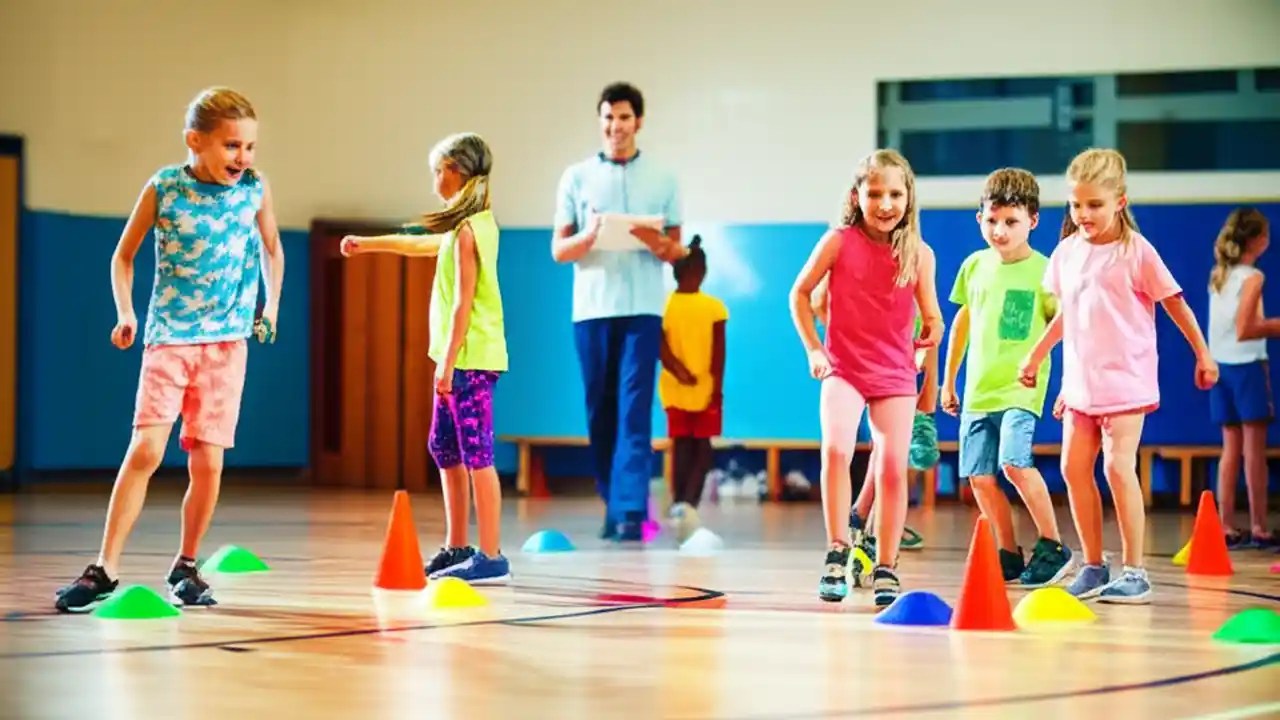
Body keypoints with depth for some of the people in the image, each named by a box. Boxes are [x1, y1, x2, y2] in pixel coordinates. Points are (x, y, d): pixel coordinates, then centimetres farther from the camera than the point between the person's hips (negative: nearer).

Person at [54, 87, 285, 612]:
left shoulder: (255, 189, 0)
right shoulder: (163, 188, -6)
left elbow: (271, 249, 19)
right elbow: (124, 255, 6)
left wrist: (271, 306, 10)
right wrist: (125, 313, -6)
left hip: (227, 340, 2)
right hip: (168, 336, -2)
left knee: (208, 462, 0)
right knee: (145, 449, -13)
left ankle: (186, 566, 19)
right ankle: (105, 570, -10)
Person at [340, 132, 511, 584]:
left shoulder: (467, 231, -13)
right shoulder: (475, 225, 14)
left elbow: (464, 303, -17)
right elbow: (424, 245, 32)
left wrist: (448, 363, -18)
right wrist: (368, 244, 43)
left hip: (470, 357, -10)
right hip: (463, 356, 10)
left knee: (476, 454, -8)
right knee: (444, 449, 16)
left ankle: (491, 558, -7)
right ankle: (457, 548, 22)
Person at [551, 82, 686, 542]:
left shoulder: (662, 180, 8)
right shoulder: (576, 177, 8)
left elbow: (676, 252, 9)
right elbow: (559, 250, 6)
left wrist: (655, 241, -14)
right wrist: (589, 235, -15)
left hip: (642, 309, -1)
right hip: (591, 308, 1)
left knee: (634, 412, -9)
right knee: (600, 411, 5)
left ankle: (631, 511, -15)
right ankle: (611, 504, 16)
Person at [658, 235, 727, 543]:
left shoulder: (664, 306, -3)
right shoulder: (714, 307, -6)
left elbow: (662, 350, -11)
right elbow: (719, 353, -7)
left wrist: (680, 372, -14)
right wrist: (717, 389, -5)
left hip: (675, 390, 1)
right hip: (706, 390, -1)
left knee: (681, 448, 10)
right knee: (702, 449, 6)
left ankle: (679, 505, 6)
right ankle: (689, 503, -13)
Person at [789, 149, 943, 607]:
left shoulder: (919, 254, 0)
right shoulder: (840, 242, -4)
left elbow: (932, 320, 10)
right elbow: (800, 294, 6)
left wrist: (929, 335, -6)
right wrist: (813, 349, 2)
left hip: (895, 373, 2)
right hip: (843, 368, -2)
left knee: (893, 469, -3)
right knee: (836, 450, -23)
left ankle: (886, 569, 10)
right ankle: (837, 553, -12)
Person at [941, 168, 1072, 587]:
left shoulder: (1043, 271, -7)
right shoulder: (975, 266, 7)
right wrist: (948, 381, 22)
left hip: (1021, 388, -5)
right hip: (978, 390, 6)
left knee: (1015, 462, -23)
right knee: (979, 476, 3)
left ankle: (1052, 546, -8)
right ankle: (1009, 555, 18)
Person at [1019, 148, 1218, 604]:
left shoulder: (1136, 251, -8)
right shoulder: (1068, 250, 7)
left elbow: (1174, 302, -2)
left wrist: (1203, 355, 1)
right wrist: (1036, 356, 25)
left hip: (1125, 379, -6)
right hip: (1080, 380, 6)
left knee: (1118, 467, -14)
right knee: (1074, 468, 3)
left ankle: (1134, 572, -9)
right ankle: (1093, 567, 14)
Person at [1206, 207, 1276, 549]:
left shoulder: (1219, 276, 10)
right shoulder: (1252, 277, -12)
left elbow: (1235, 323, 12)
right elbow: (1244, 331, -18)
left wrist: (1268, 324, 12)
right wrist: (1274, 326, -7)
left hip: (1221, 366, 7)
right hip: (1248, 367, -7)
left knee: (1231, 450, 9)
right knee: (1255, 451, -2)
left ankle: (1227, 528, 8)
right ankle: (1259, 528, 1)